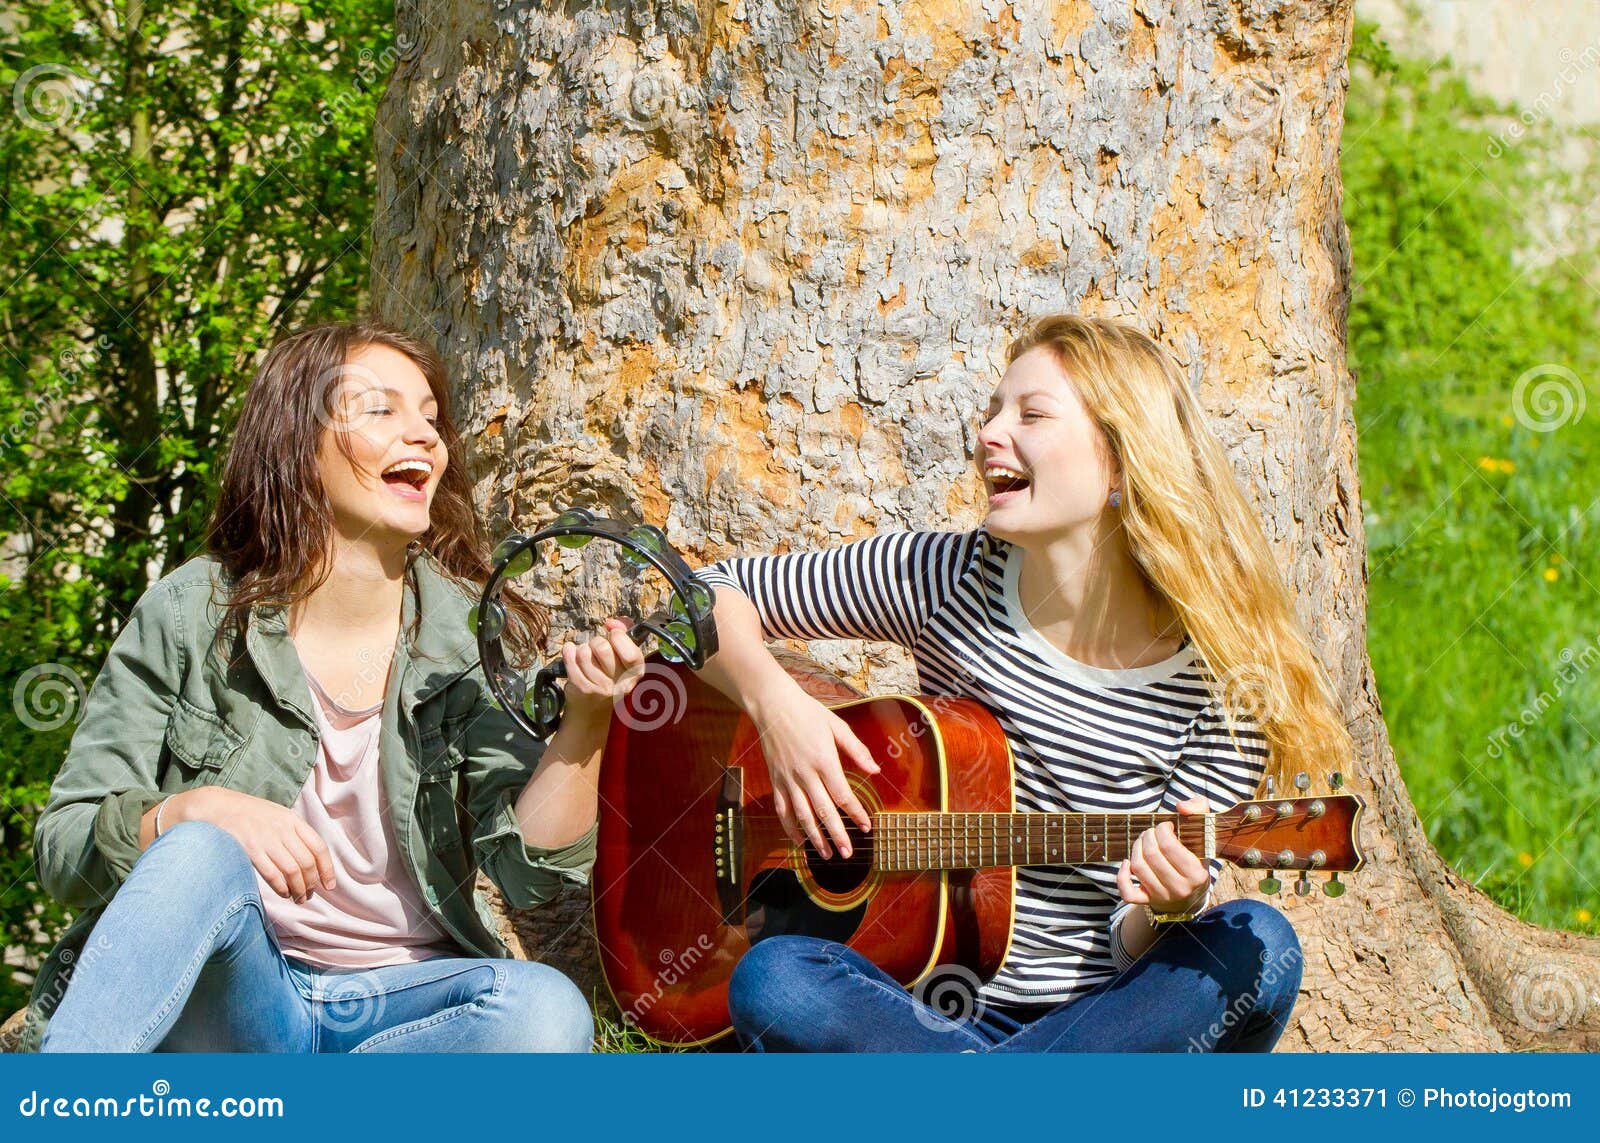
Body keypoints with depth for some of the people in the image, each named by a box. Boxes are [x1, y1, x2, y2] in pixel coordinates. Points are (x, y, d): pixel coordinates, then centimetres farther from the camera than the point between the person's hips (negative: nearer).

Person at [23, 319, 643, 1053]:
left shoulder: (467, 635, 1)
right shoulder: (192, 616, -2)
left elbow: (527, 871, -5)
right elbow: (62, 846, -4)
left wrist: (586, 721, -22)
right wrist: (192, 813, -24)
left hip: (399, 1001, 3)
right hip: (223, 1001, -2)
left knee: (547, 1010, -31)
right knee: (201, 854, -33)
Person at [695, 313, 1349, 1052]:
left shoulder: (1222, 684, -8)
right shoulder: (943, 579, -3)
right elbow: (711, 593, 7)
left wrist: (1168, 909, -29)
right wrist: (776, 702, -12)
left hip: (1108, 1016, 0)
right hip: (933, 1008, 0)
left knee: (1255, 947, -32)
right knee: (772, 980, -31)